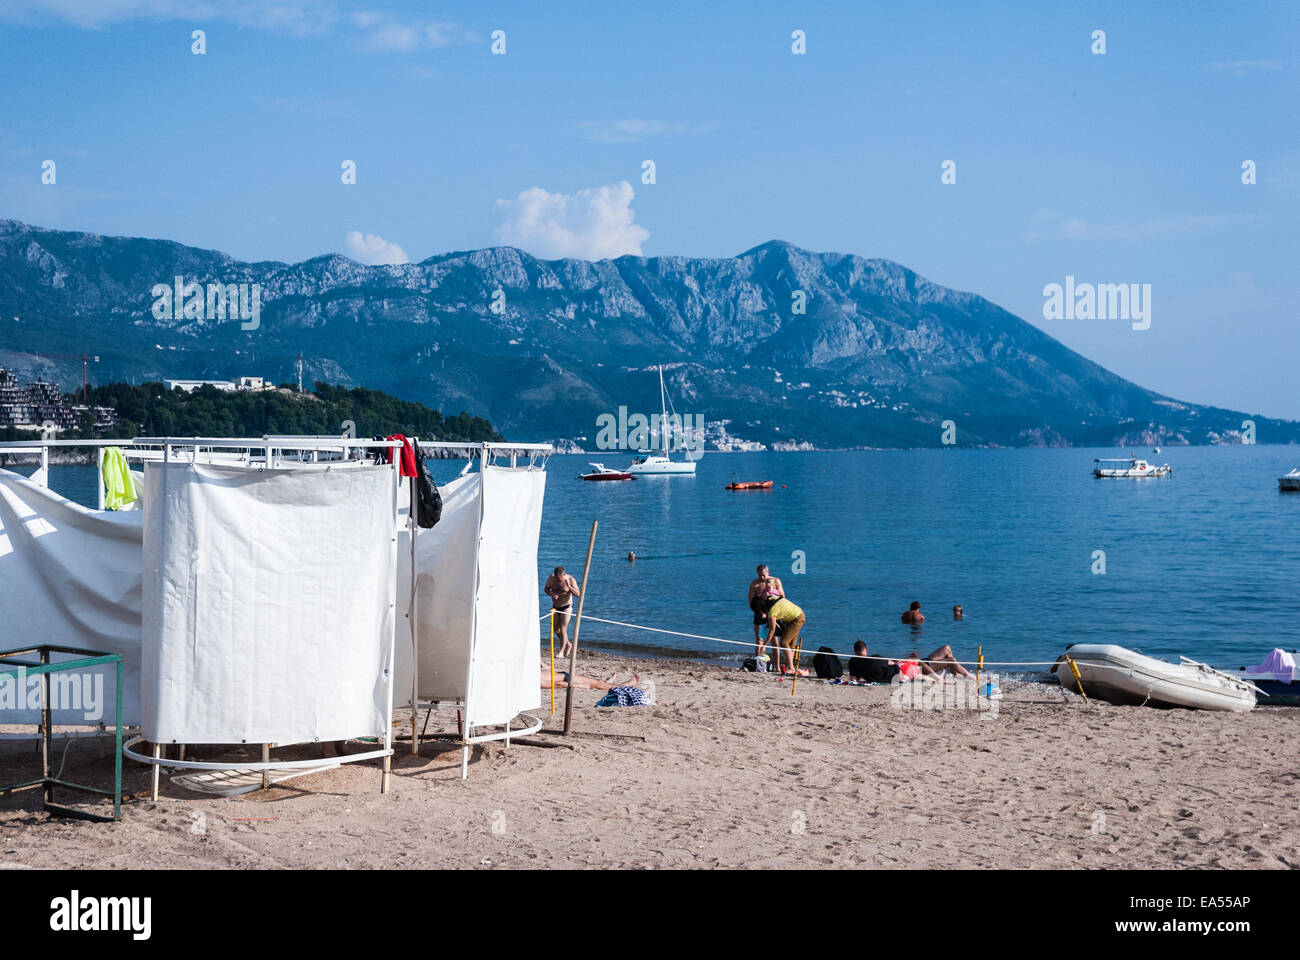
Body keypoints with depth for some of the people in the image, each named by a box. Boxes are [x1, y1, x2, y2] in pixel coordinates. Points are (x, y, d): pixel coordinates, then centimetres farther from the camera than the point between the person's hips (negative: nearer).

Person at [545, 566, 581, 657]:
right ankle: (567, 644, 34)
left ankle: (561, 651, -1)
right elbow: (546, 589, 2)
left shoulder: (570, 580, -19)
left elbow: (578, 594, -24)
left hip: (566, 607, -5)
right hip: (555, 607, 5)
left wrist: (569, 586, -38)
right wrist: (552, 594, -19)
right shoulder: (551, 578, -9)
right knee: (556, 630, 11)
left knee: (563, 629, -11)